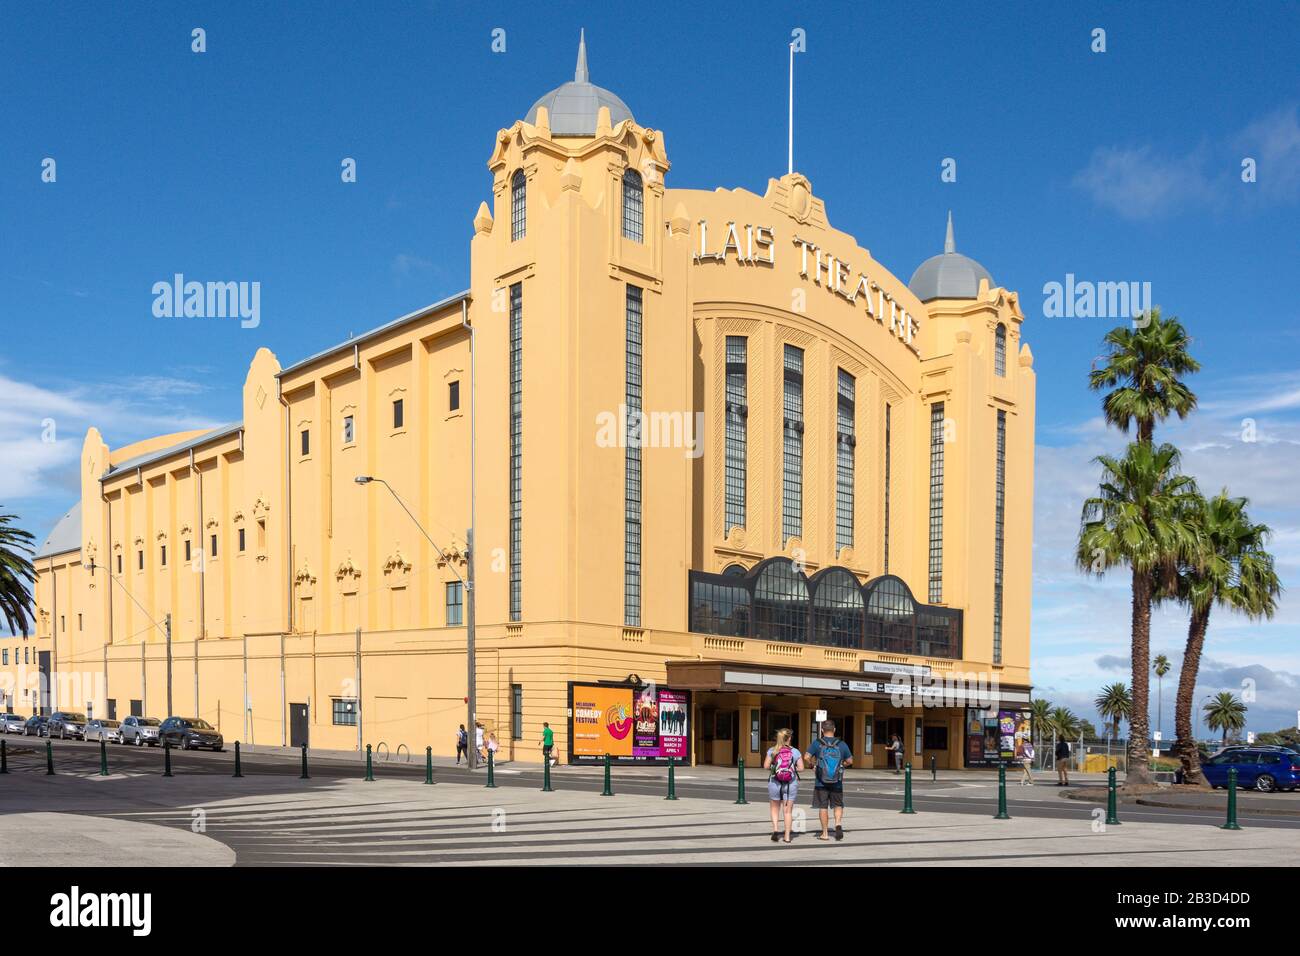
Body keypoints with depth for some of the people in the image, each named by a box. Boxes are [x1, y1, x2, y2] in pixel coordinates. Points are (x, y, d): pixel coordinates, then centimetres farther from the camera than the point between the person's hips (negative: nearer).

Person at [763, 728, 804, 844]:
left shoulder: (772, 751, -4)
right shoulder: (795, 752, -4)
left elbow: (766, 766, -6)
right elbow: (801, 768, -6)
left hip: (775, 783, 0)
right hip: (791, 784, 0)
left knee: (775, 809, 16)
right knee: (788, 811, 8)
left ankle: (775, 829, -3)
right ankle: (787, 836, 9)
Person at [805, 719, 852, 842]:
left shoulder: (817, 743, -5)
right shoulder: (841, 744, 0)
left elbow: (807, 757, -11)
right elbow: (850, 761, 4)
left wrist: (815, 764, 7)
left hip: (821, 782, -1)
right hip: (837, 782, 1)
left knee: (823, 807, 7)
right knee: (838, 805, 14)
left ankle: (825, 833, 10)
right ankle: (838, 824, -11)